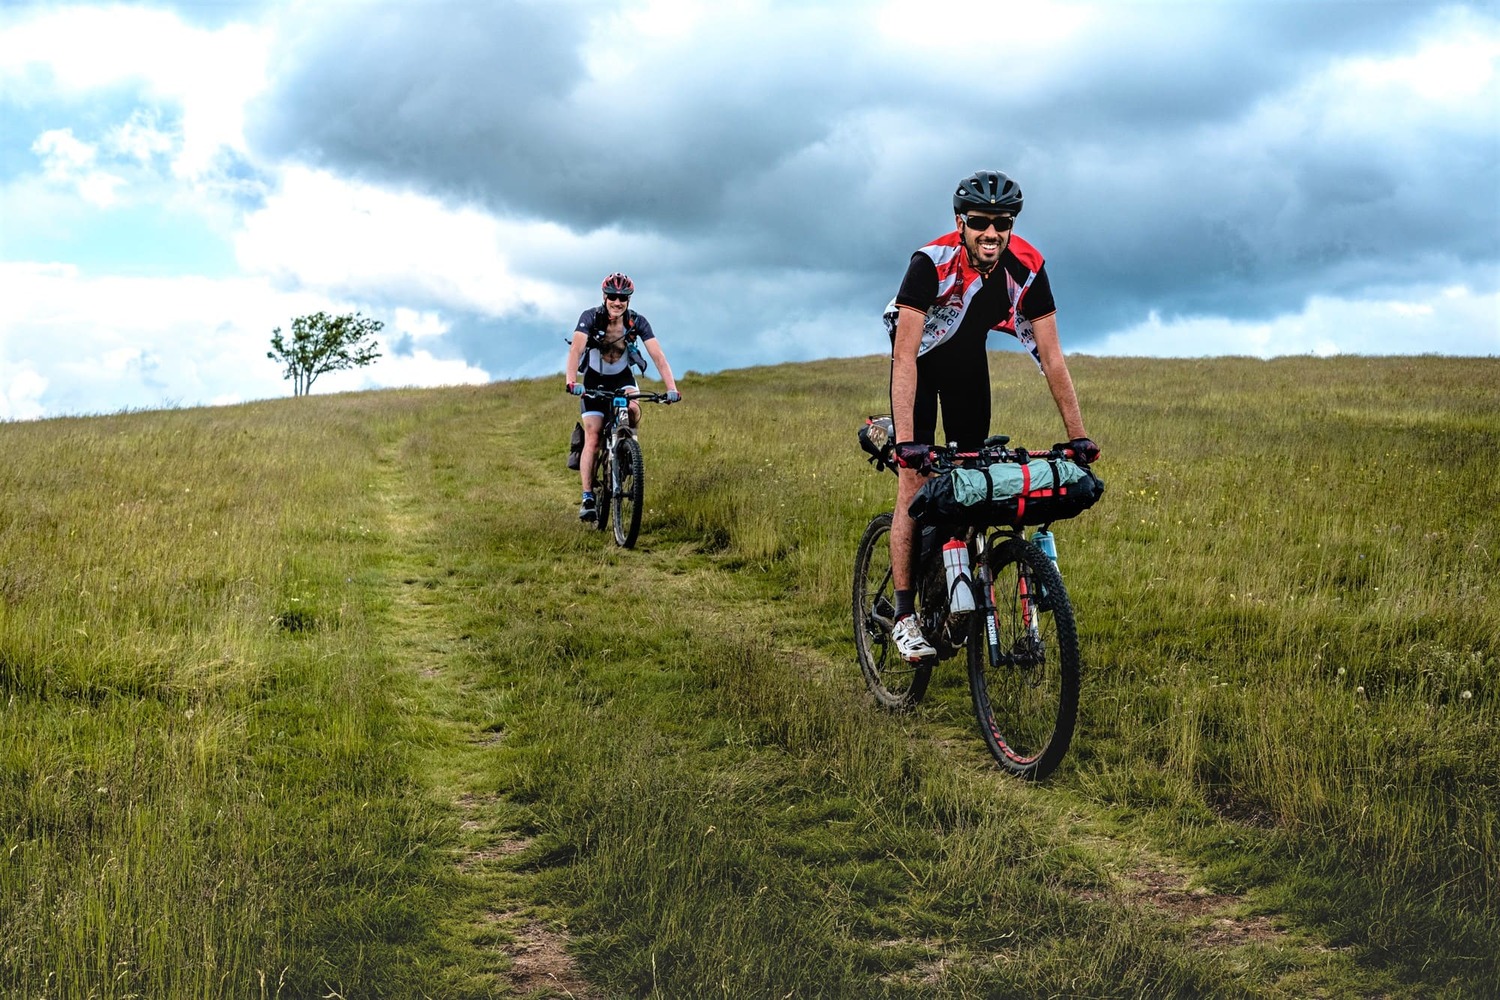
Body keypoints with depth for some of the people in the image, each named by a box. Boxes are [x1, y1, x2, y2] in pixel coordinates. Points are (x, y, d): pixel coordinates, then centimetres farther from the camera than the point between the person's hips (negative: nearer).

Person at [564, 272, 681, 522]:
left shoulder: (637, 322, -19)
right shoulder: (590, 317, -24)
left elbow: (658, 356, -25)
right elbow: (576, 349, -37)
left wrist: (671, 388, -39)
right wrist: (572, 382, -54)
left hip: (622, 377, 1)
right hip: (594, 379, -1)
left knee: (633, 410, -31)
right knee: (592, 438, -13)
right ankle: (588, 498, -10)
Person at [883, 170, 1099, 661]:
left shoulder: (1027, 267, -24)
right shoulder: (931, 263, -35)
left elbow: (1051, 356, -20)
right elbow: (905, 357, -38)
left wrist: (1077, 435, -23)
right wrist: (906, 440, -46)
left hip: (968, 356, 4)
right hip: (922, 354, -4)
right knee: (914, 482, -13)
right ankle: (904, 616, -11)